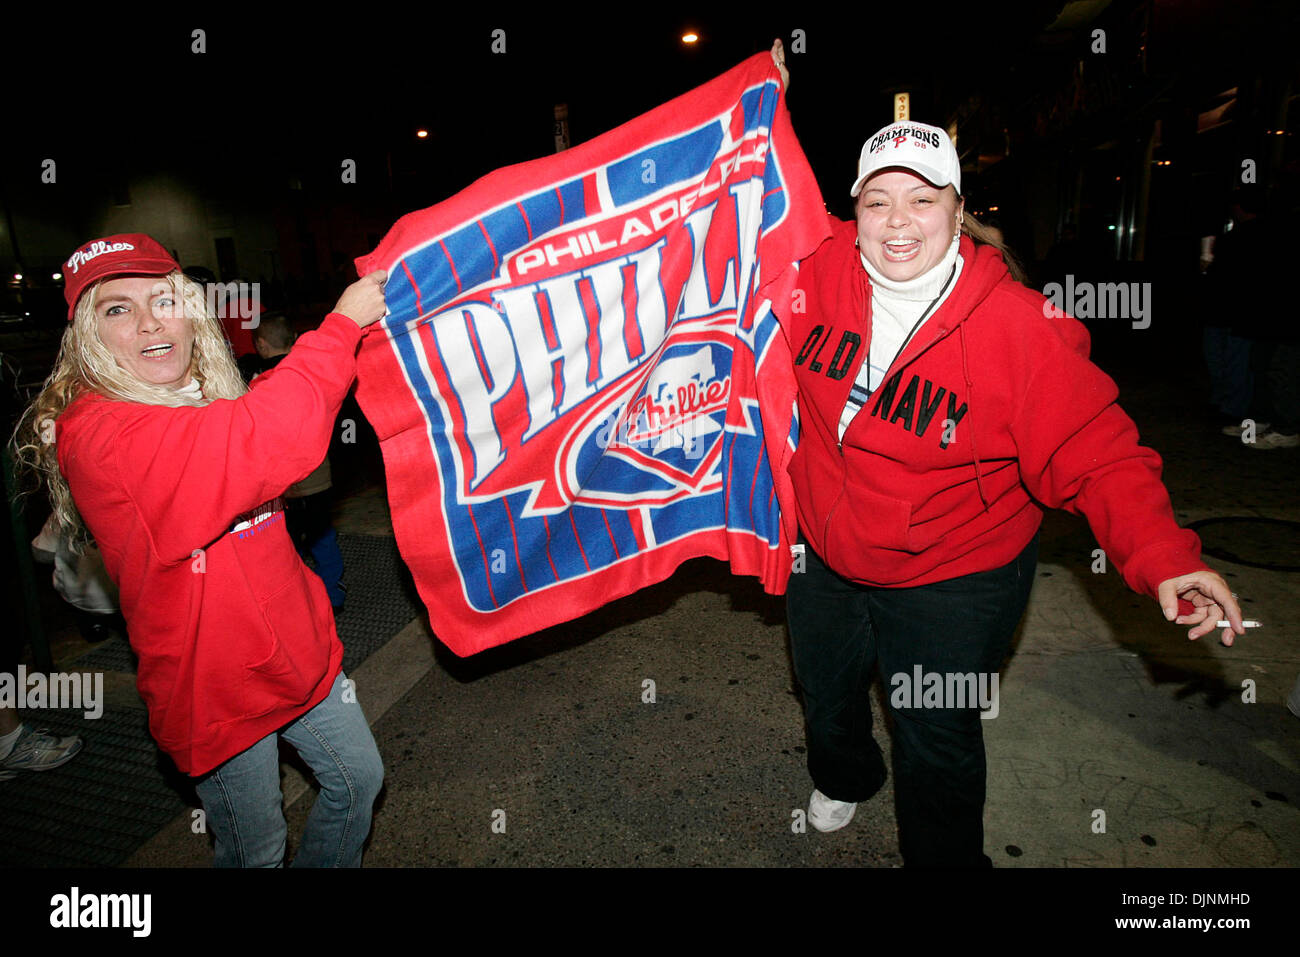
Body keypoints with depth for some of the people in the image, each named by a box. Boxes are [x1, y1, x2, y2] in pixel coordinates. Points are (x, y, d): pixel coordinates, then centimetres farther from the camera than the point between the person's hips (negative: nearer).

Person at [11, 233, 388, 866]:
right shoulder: (96, 436, -24)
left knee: (359, 778, 21)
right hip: (218, 690, -7)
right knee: (256, 851, 14)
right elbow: (258, 442, -39)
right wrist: (342, 326, -30)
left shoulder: (212, 405, 5)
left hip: (299, 653, 7)